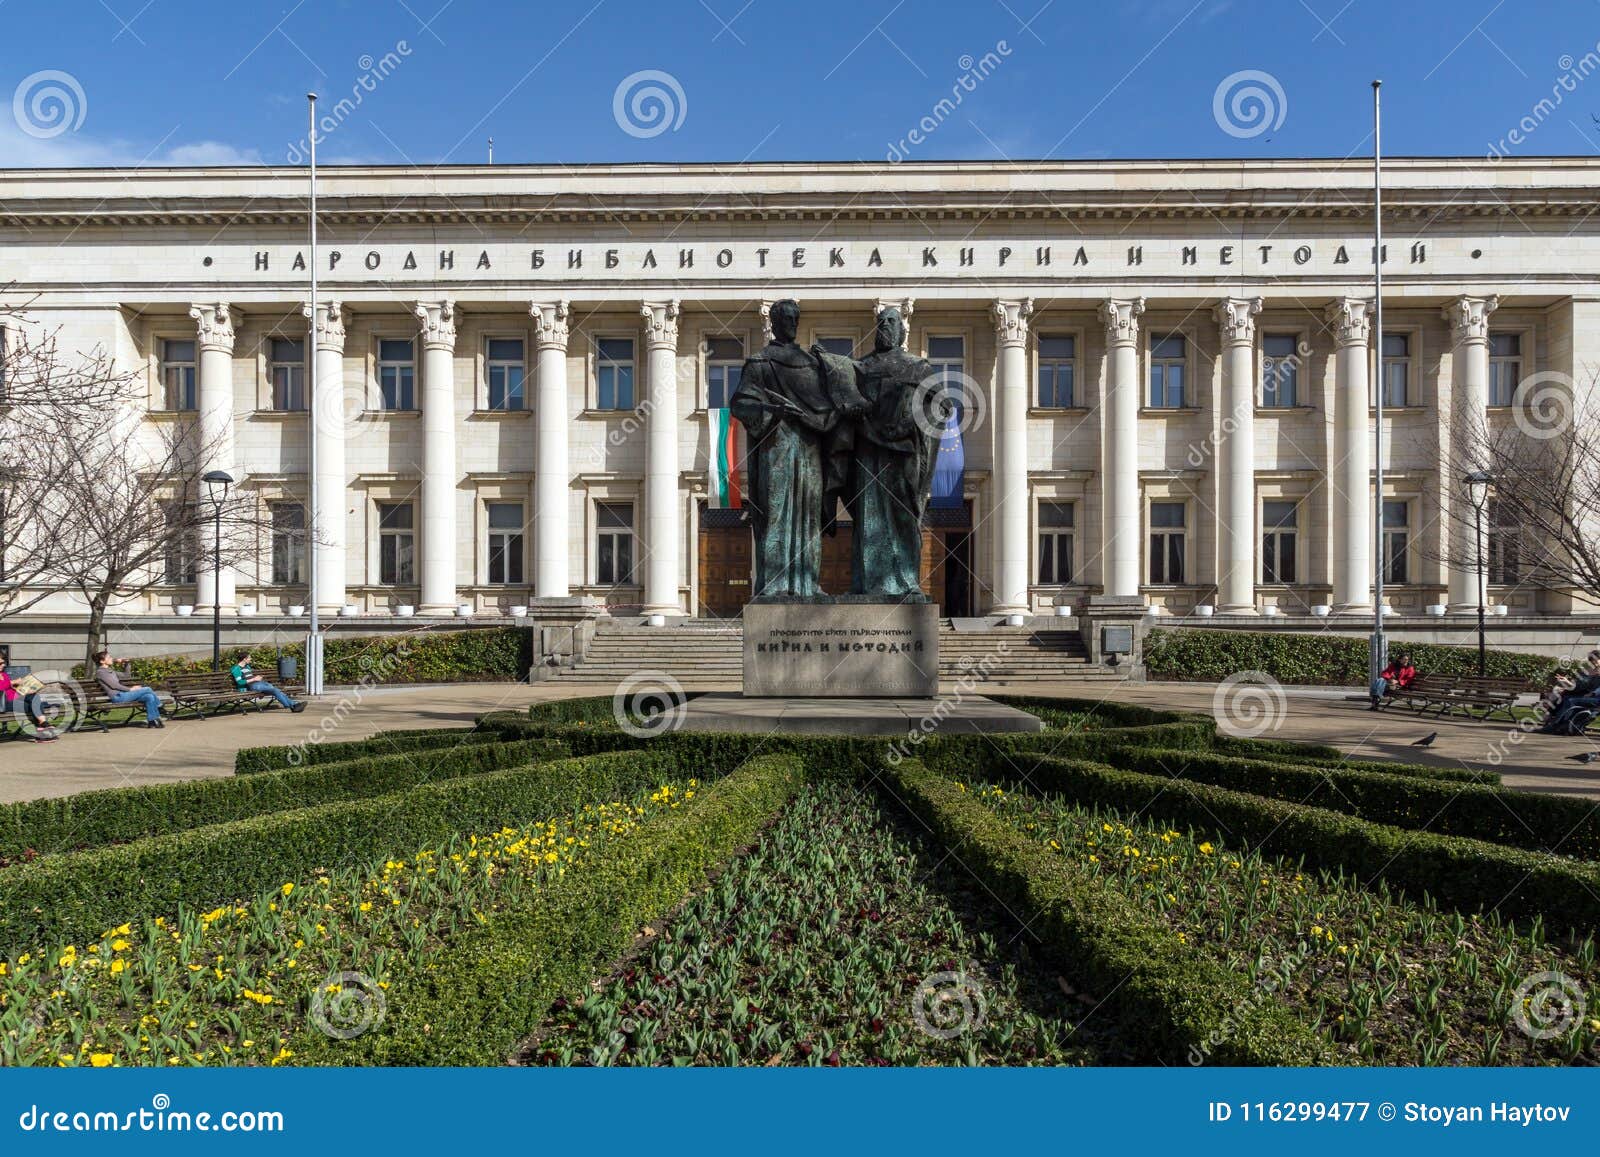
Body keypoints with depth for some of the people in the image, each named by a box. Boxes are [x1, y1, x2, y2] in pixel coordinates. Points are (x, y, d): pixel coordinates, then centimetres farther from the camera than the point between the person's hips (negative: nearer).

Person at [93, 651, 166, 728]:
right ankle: (160, 709, 0)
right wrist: (130, 689, -12)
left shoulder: (109, 670, 23)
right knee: (147, 689, -16)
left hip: (123, 694, 9)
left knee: (149, 697, -13)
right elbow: (113, 685, -12)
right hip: (117, 696, -9)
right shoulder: (100, 672, -4)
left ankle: (151, 721, -13)